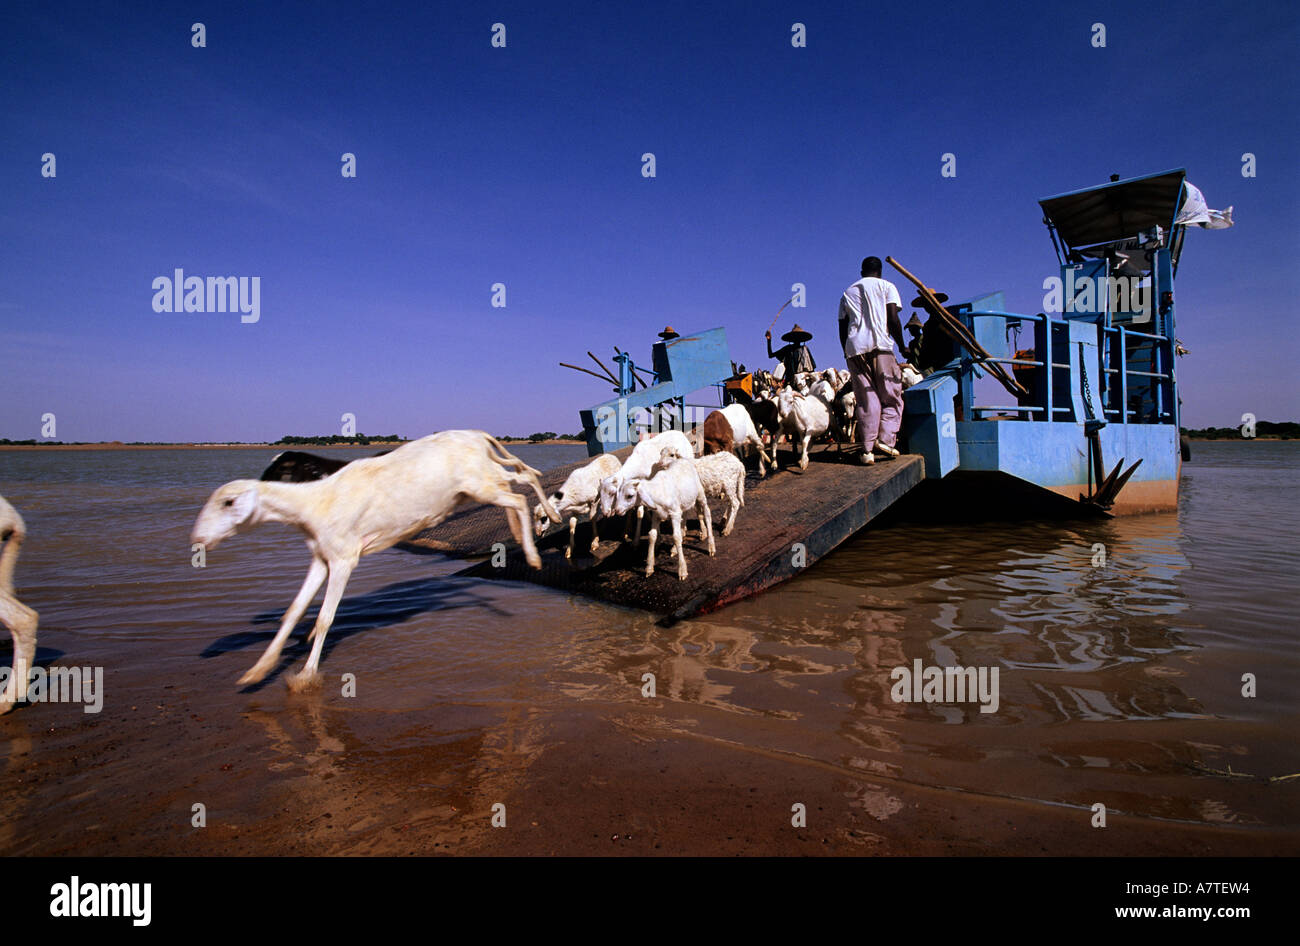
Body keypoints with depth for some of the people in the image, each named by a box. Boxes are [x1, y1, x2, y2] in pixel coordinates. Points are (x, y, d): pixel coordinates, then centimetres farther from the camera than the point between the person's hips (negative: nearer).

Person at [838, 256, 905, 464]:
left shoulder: (847, 292, 22)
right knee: (892, 397, 4)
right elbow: (893, 319, -1)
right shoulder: (886, 286, 11)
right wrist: (902, 346, 8)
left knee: (866, 400, 2)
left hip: (854, 348, 3)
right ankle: (886, 439, -12)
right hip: (880, 345, -3)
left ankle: (867, 449, -4)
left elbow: (842, 328, 18)